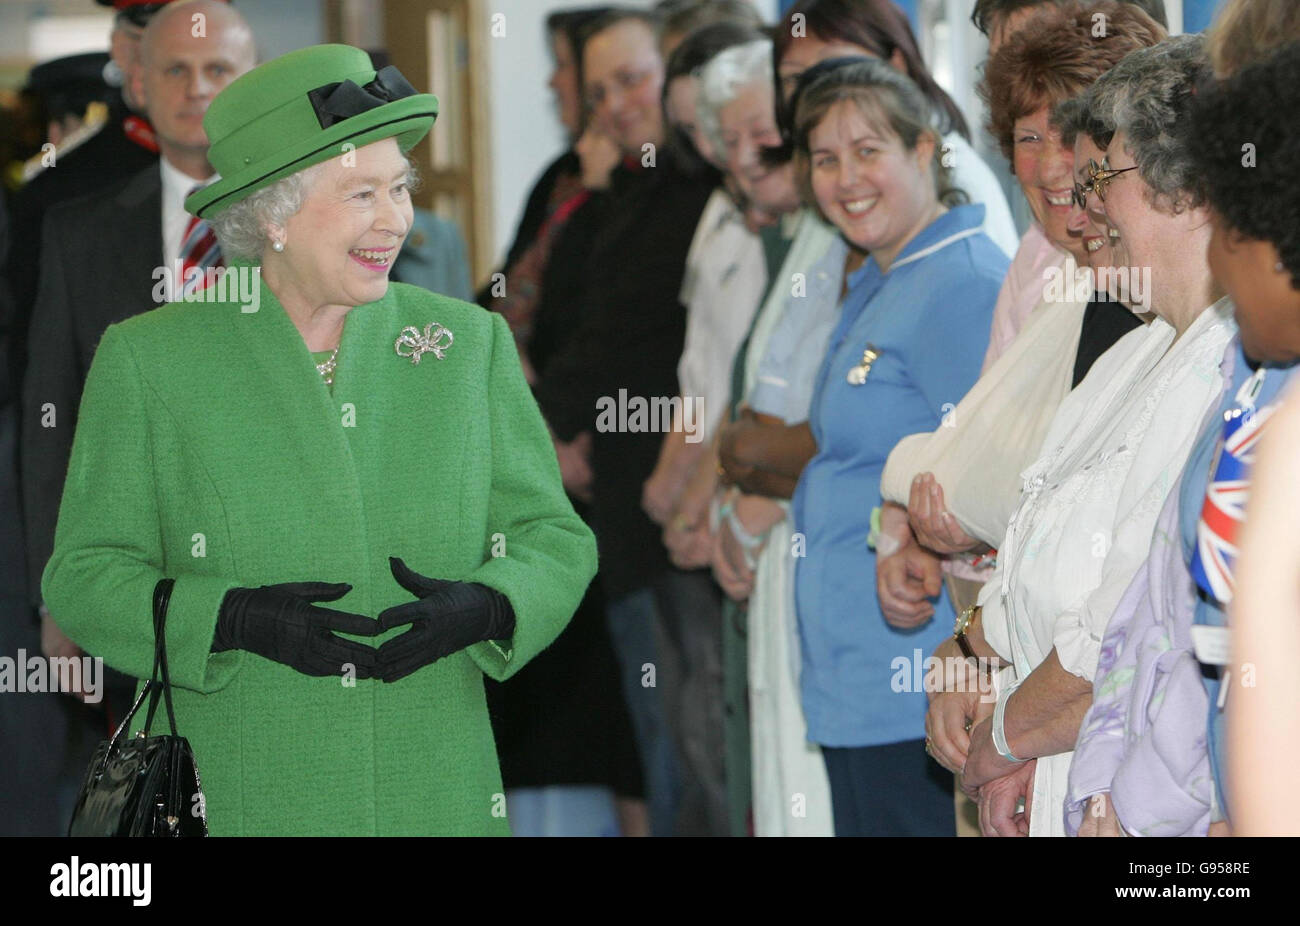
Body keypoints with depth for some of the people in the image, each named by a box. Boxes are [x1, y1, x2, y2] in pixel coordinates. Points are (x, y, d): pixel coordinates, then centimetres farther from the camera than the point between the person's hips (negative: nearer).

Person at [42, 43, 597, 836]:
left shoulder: (471, 345, 6)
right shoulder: (148, 362, 0)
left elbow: (553, 541, 8)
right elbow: (87, 578, 0)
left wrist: (484, 609, -14)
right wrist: (232, 618, -18)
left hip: (433, 794, 2)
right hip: (230, 801, -2)